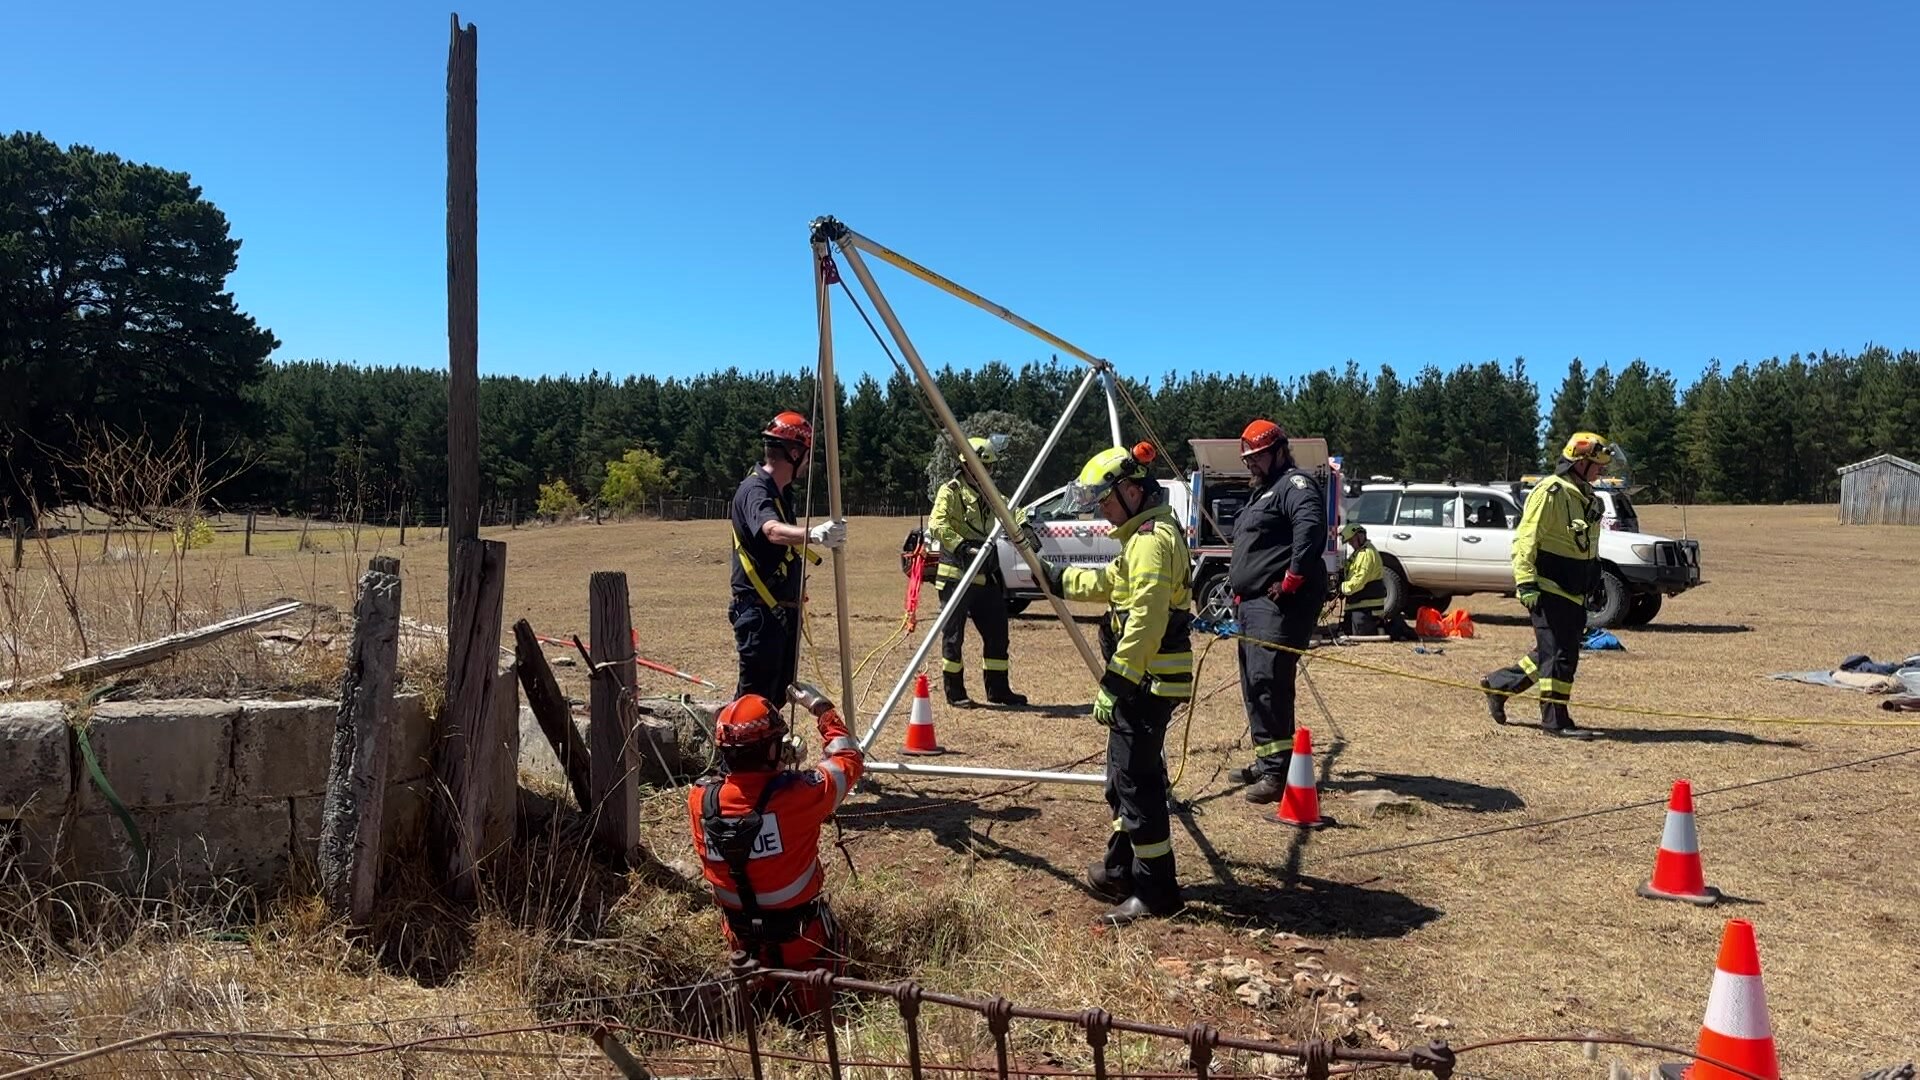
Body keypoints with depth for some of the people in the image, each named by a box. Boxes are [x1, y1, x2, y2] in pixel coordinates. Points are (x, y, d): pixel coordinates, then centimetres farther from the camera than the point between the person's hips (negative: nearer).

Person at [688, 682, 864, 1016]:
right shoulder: (799, 795, -26)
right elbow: (849, 759, -7)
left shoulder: (700, 799, -16)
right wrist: (822, 709, 5)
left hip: (742, 935, 4)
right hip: (800, 934, -4)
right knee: (815, 1007, 17)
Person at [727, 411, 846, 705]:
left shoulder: (781, 491, 12)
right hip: (760, 612, -10)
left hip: (784, 610, 10)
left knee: (779, 692, 14)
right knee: (755, 697, -8)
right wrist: (813, 534, -56)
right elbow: (772, 531, -40)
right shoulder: (755, 490, -17)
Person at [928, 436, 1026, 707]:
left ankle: (998, 689, 20)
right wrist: (963, 547, -30)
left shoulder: (988, 494, 18)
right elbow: (937, 525, -19)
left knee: (997, 633, 10)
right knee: (953, 635, 0)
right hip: (957, 575, -8)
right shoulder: (951, 491, -7)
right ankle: (955, 692, 9)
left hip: (986, 575, 8)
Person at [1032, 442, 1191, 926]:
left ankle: (1156, 891, 1)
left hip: (1147, 681, -11)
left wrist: (1113, 685, -24)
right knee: (1127, 775, 18)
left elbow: (1144, 621, -24)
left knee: (1135, 779, -6)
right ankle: (1122, 869, 30)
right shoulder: (1146, 533, 16)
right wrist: (1057, 577, 29)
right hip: (1148, 679, 11)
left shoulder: (1153, 538, -18)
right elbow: (1111, 582, 31)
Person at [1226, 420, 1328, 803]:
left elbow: (1311, 525, -26)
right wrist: (1240, 592, 21)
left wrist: (1293, 578, -25)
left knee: (1267, 681, -18)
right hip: (1254, 603, 11)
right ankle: (1266, 762, 21)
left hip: (1279, 604, -11)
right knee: (1254, 684, 13)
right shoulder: (1263, 492, 26)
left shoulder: (1294, 483, -7)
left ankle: (1277, 772, -19)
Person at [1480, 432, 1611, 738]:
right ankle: (1555, 719, 2)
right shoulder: (1551, 492, -13)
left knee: (1551, 654, 13)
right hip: (1549, 589, -9)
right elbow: (1526, 540, -18)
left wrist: (1590, 590, 27)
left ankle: (1498, 684, 25)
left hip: (1573, 592, 9)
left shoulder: (1587, 498, 16)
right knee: (1559, 654, -7)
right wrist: (1526, 582, -24)